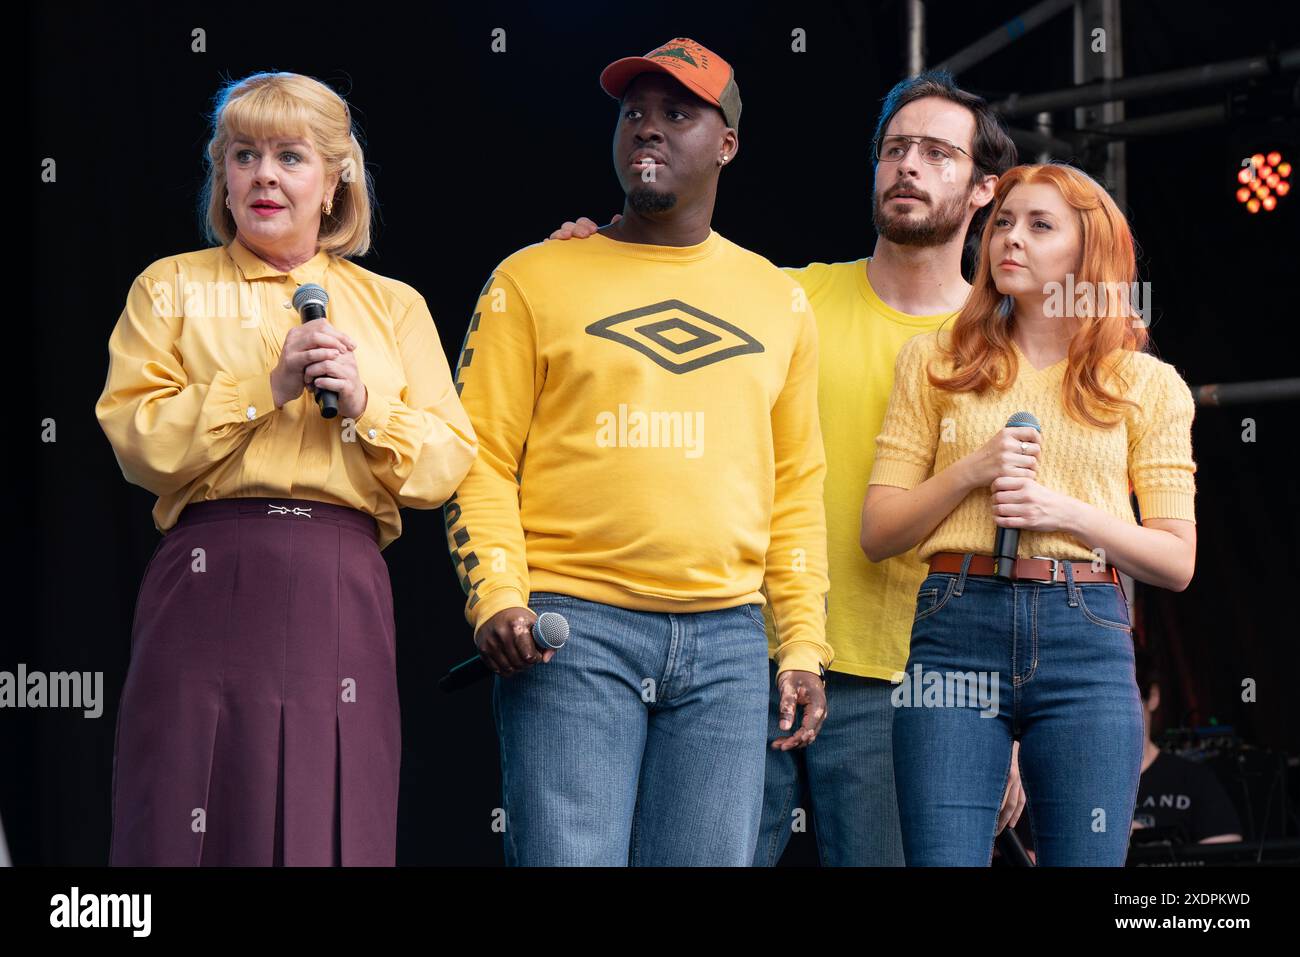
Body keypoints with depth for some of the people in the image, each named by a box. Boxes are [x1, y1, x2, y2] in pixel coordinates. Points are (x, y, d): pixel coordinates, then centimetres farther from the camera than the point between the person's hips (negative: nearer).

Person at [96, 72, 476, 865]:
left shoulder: (394, 307, 18)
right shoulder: (173, 288, 13)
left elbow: (447, 465, 10)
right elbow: (137, 439, -2)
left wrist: (366, 405, -6)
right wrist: (267, 387, -9)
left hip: (342, 589, 2)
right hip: (213, 581, -1)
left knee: (331, 825, -2)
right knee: (194, 821, -7)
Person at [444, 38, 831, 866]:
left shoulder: (777, 302, 16)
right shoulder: (534, 282, 8)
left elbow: (797, 487, 18)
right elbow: (484, 459, 3)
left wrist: (803, 641, 9)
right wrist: (497, 596, -12)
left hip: (726, 640, 3)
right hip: (573, 624, -3)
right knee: (569, 857, -10)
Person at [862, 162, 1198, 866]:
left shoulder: (1149, 385, 12)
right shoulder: (936, 361, 14)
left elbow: (1176, 562, 8)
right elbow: (877, 532, 10)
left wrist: (1067, 512, -8)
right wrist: (971, 471, -6)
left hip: (1087, 644, 0)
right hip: (956, 631, 0)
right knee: (942, 860, -8)